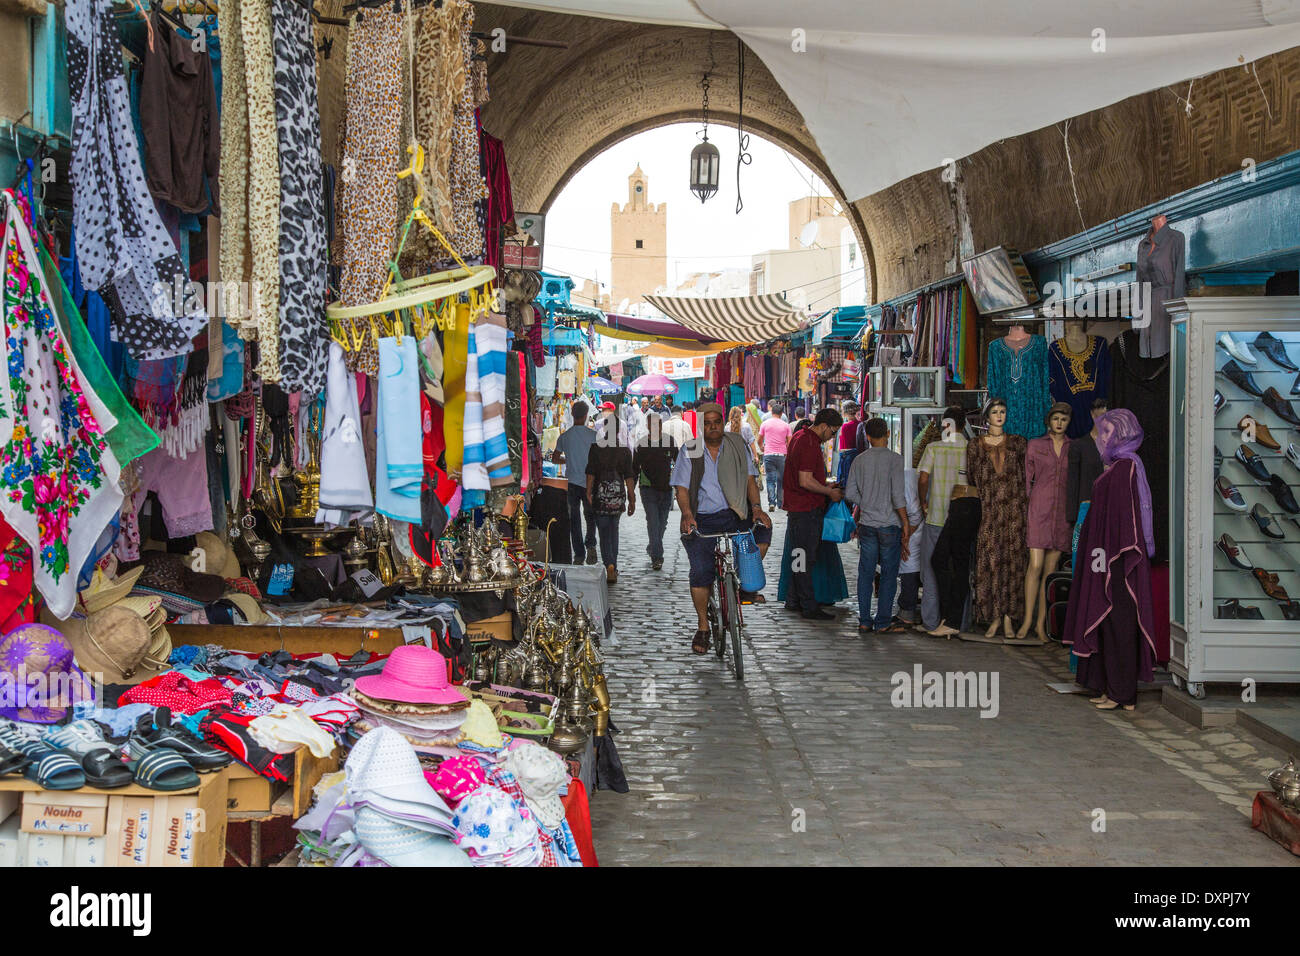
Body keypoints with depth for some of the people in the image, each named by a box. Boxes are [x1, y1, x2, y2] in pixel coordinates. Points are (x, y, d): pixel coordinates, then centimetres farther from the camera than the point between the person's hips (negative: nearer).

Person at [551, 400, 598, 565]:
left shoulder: (564, 437, -1)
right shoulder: (593, 435, -6)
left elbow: (555, 458, 6)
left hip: (571, 482, 1)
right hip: (589, 482, -1)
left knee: (574, 519, 8)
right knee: (590, 515, 15)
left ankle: (578, 554, 6)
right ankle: (590, 544, -8)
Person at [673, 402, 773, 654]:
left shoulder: (737, 446, 8)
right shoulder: (689, 452, 4)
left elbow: (750, 479, 3)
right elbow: (682, 489, -3)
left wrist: (756, 506, -15)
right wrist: (687, 514, -21)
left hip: (734, 517, 2)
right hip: (701, 521, -1)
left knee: (763, 529, -26)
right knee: (701, 571, -14)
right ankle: (702, 627, 4)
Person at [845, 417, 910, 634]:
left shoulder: (859, 460, 4)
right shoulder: (894, 459, -8)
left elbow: (850, 494, 3)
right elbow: (898, 494, -14)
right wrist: (906, 522, -8)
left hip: (866, 524, 4)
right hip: (889, 524, -4)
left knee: (866, 573, 8)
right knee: (889, 573, 3)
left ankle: (864, 621, 11)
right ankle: (883, 621, 4)